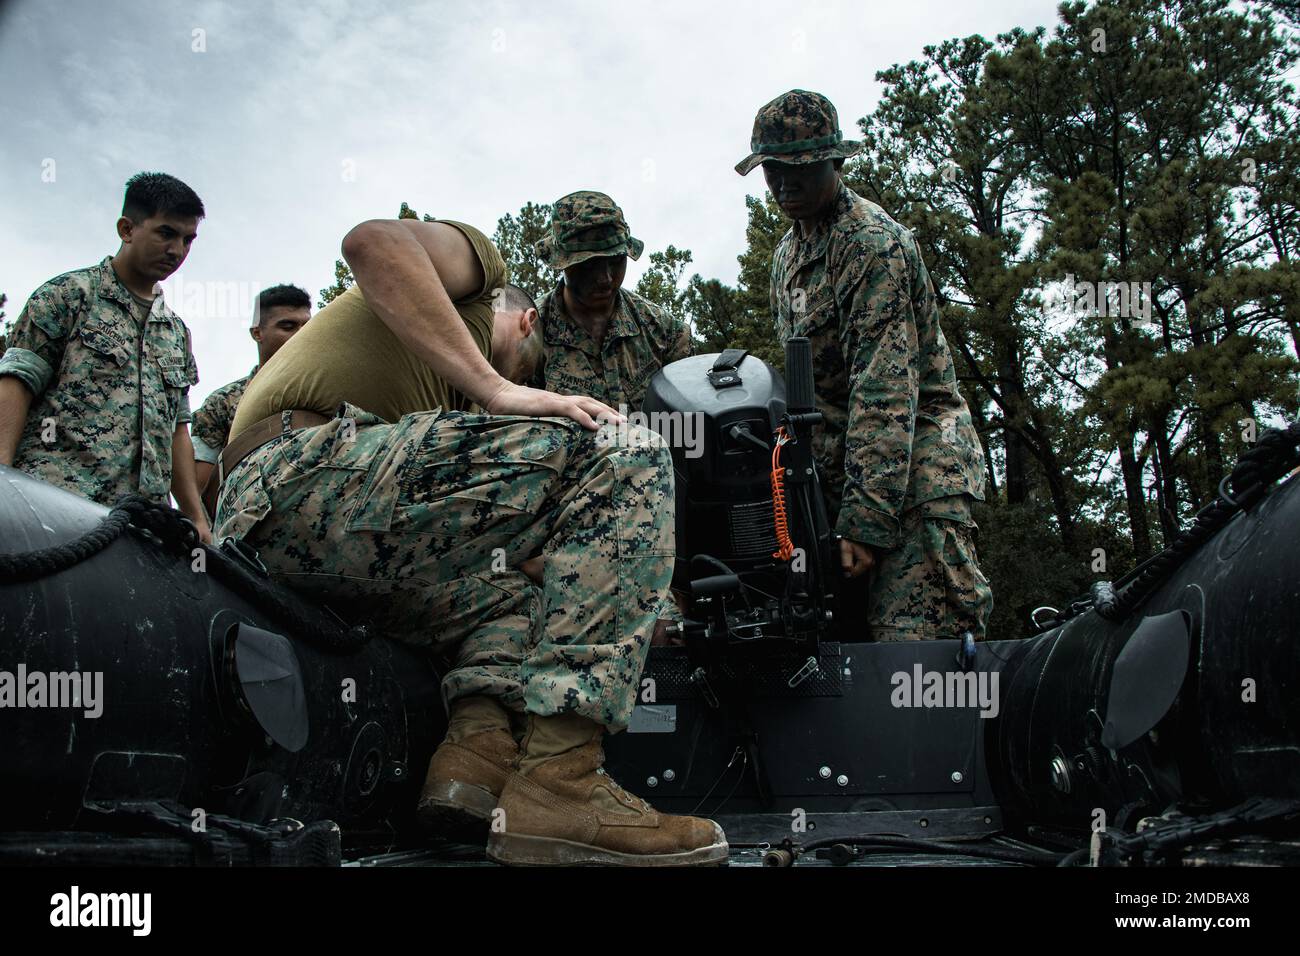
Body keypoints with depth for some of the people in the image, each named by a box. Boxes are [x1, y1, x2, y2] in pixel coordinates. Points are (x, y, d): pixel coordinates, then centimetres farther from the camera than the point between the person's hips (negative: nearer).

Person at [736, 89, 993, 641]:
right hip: (832, 463, 8)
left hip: (914, 458, -8)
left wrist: (866, 519, -25)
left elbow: (886, 388, -20)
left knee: (914, 643, -18)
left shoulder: (872, 242, -12)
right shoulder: (788, 253, 18)